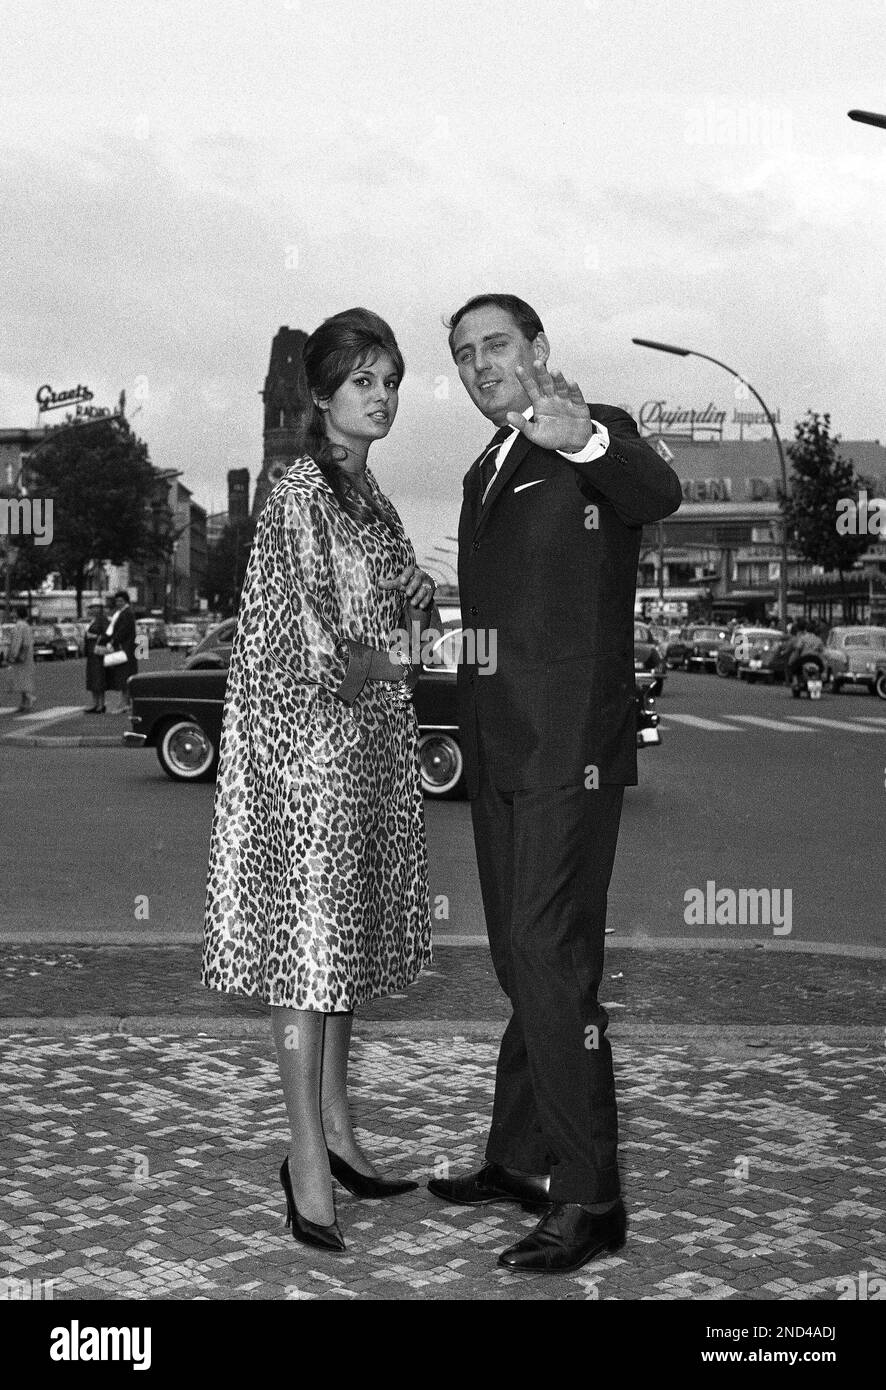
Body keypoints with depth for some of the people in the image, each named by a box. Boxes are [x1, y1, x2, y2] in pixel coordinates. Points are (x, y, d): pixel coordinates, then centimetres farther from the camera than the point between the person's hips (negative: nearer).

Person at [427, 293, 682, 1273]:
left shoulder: (597, 436, -5)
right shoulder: (484, 474, 20)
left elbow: (659, 494, -29)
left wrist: (586, 440, -50)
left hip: (571, 747, -8)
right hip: (498, 750, 8)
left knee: (551, 961, -12)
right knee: (522, 963, 15)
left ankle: (589, 1198, -4)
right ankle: (521, 1159, 27)